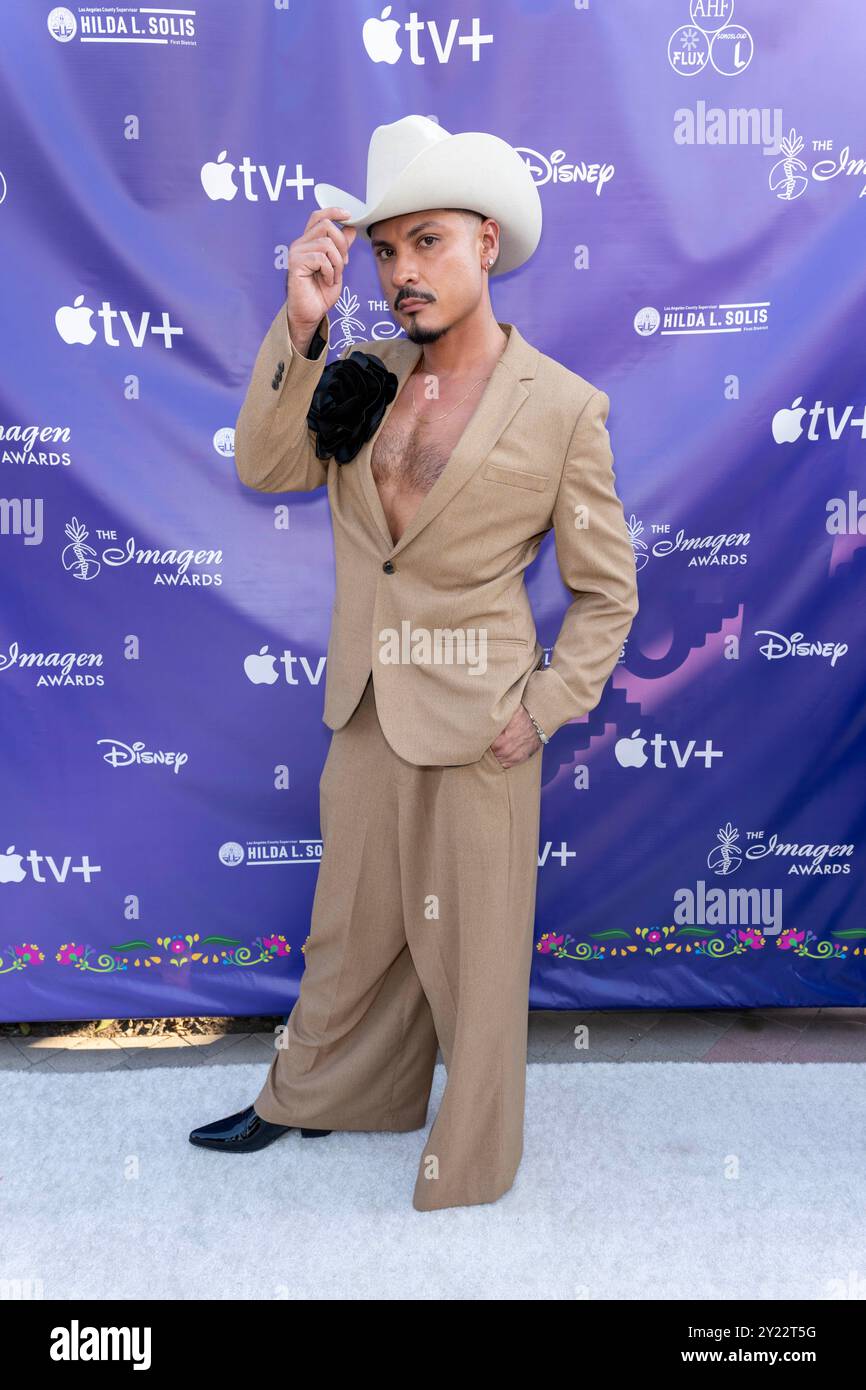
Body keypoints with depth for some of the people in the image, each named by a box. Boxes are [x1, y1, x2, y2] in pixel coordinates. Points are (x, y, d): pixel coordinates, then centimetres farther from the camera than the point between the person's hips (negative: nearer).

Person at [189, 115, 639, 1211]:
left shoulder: (562, 407, -9)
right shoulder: (366, 376, 3)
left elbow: (606, 594, -5)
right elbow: (264, 468, -9)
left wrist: (545, 710, -11)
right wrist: (300, 326, -17)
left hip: (478, 722, -4)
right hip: (365, 710, 4)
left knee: (470, 948, 12)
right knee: (353, 927, 21)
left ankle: (469, 1166, 36)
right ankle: (307, 1098, 46)